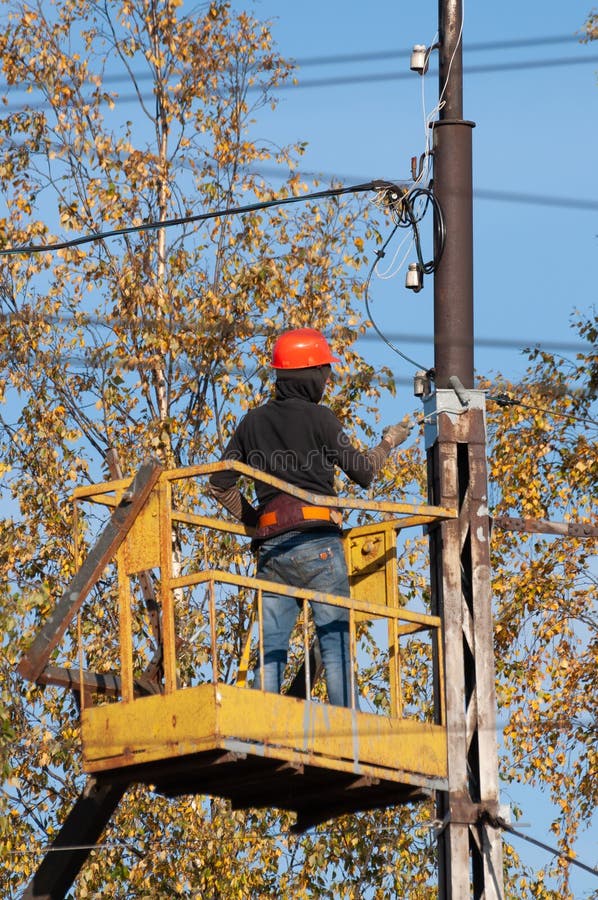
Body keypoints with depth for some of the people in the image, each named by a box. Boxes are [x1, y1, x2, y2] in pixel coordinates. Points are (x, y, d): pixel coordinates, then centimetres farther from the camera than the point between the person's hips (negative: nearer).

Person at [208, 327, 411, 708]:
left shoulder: (253, 422, 12)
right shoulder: (318, 418, -3)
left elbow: (220, 484, 13)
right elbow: (363, 472, 1)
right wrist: (388, 443, 19)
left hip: (271, 547, 5)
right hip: (318, 544, -5)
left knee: (271, 648, 4)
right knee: (336, 642, -3)